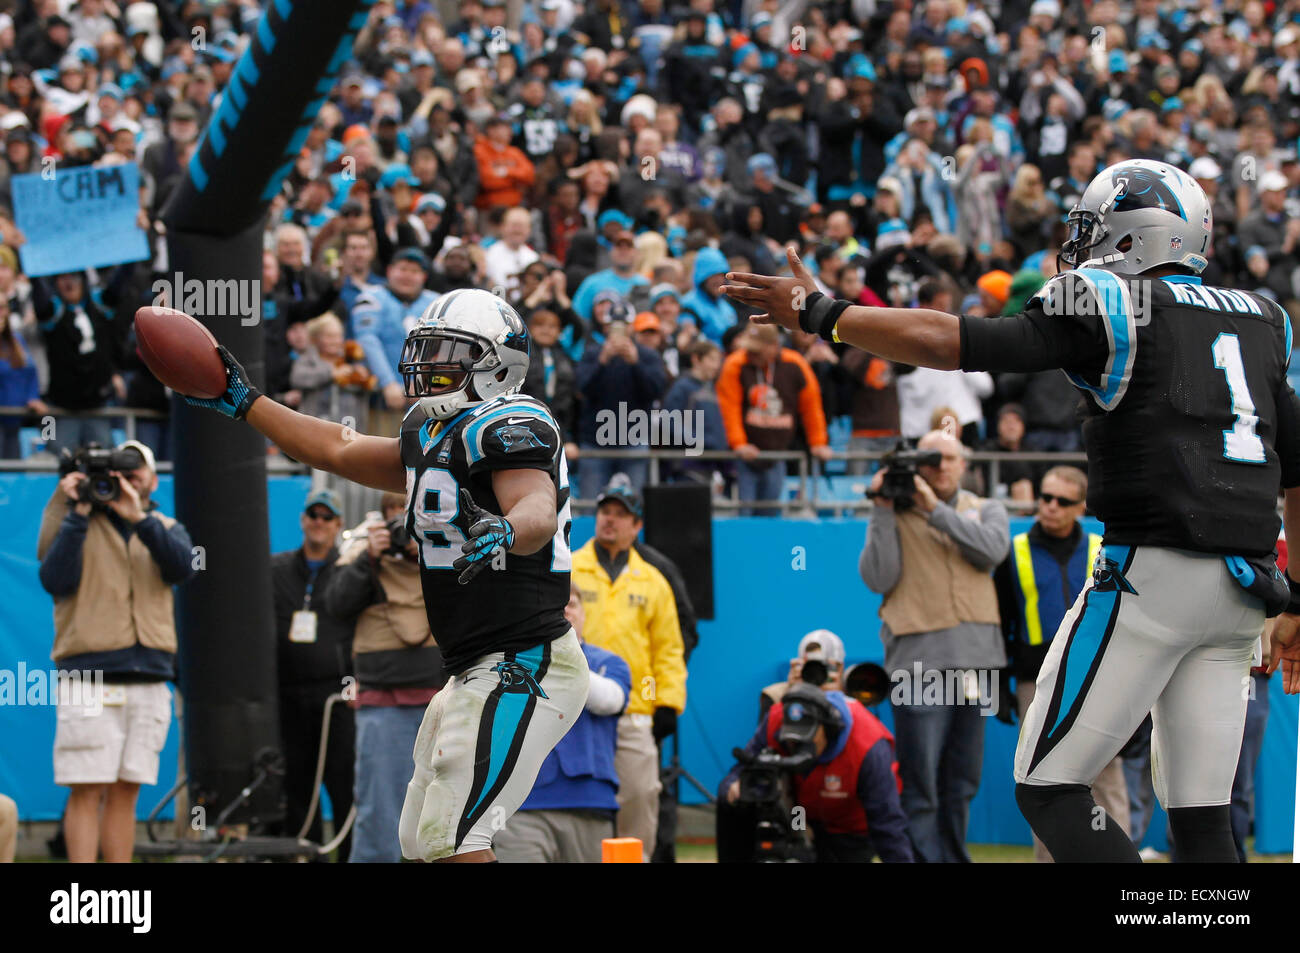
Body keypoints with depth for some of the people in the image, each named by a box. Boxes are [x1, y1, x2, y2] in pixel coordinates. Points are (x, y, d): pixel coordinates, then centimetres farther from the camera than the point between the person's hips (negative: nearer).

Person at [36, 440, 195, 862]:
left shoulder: (165, 529, 16)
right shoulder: (80, 524, 6)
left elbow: (183, 567, -6)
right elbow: (55, 580, -9)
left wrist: (138, 517, -16)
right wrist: (78, 514, -10)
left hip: (149, 681, 3)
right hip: (91, 679, -3)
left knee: (126, 790, 6)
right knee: (87, 790, -8)